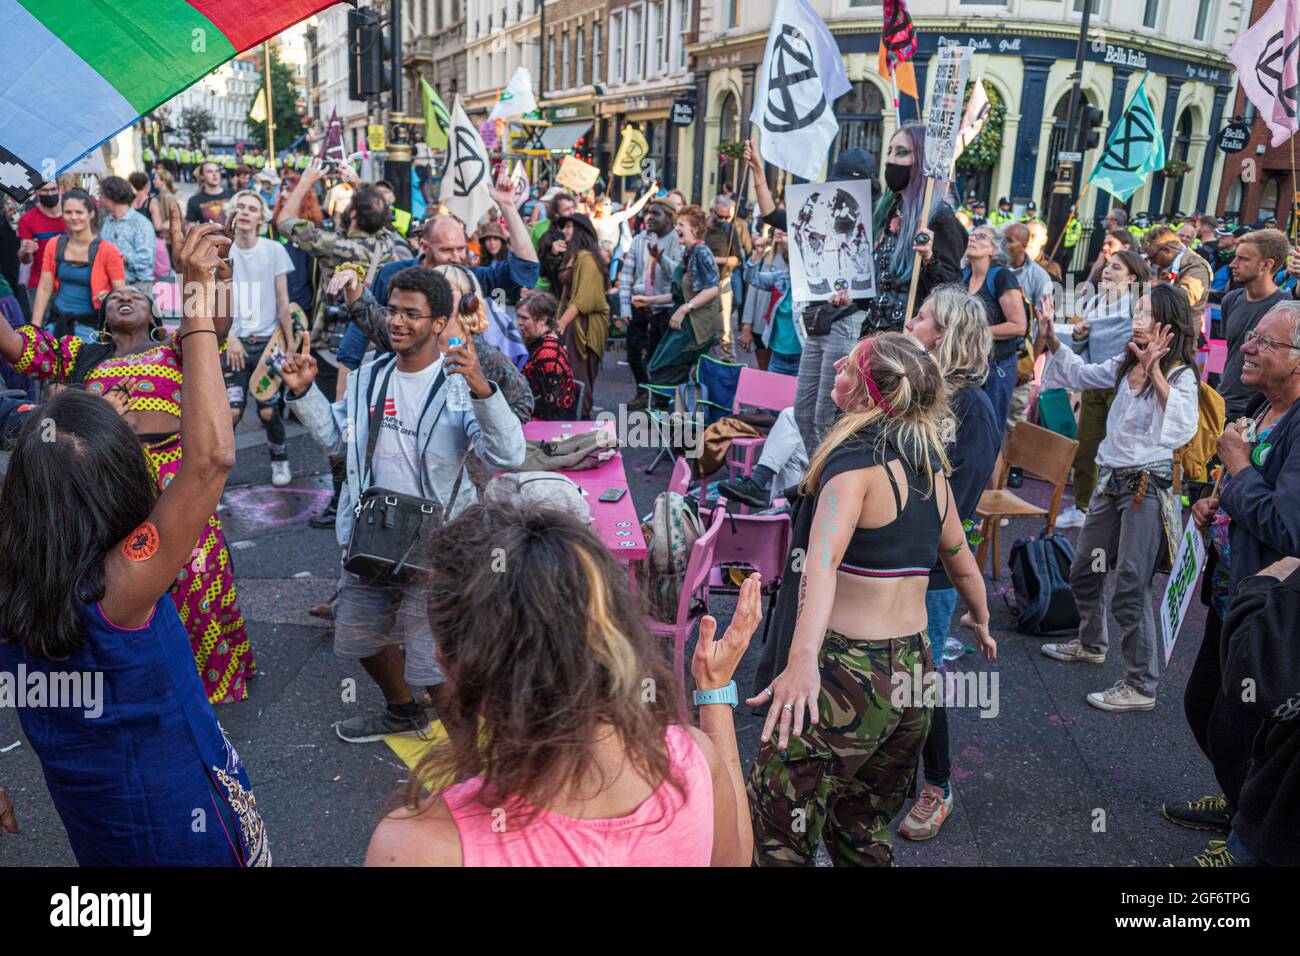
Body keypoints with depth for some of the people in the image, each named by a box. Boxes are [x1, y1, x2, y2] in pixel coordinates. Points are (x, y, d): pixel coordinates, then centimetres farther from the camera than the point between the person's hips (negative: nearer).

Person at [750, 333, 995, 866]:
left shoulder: (856, 460, -15)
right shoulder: (930, 466, 9)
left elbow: (822, 559, -32)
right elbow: (961, 562, 23)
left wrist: (802, 660, -45)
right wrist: (980, 621, 41)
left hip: (847, 671, -8)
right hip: (914, 669, 8)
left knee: (776, 838, 5)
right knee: (864, 833, 25)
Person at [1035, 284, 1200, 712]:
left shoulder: (1180, 374, -13)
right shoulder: (1127, 363, 7)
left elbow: (1184, 426, -29)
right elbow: (1080, 374, 22)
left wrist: (1155, 372, -32)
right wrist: (1050, 336, 12)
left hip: (1147, 485, -8)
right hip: (1112, 479, 8)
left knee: (1131, 588, -6)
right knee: (1084, 570, 20)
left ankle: (1141, 686, 7)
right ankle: (1091, 644, 44)